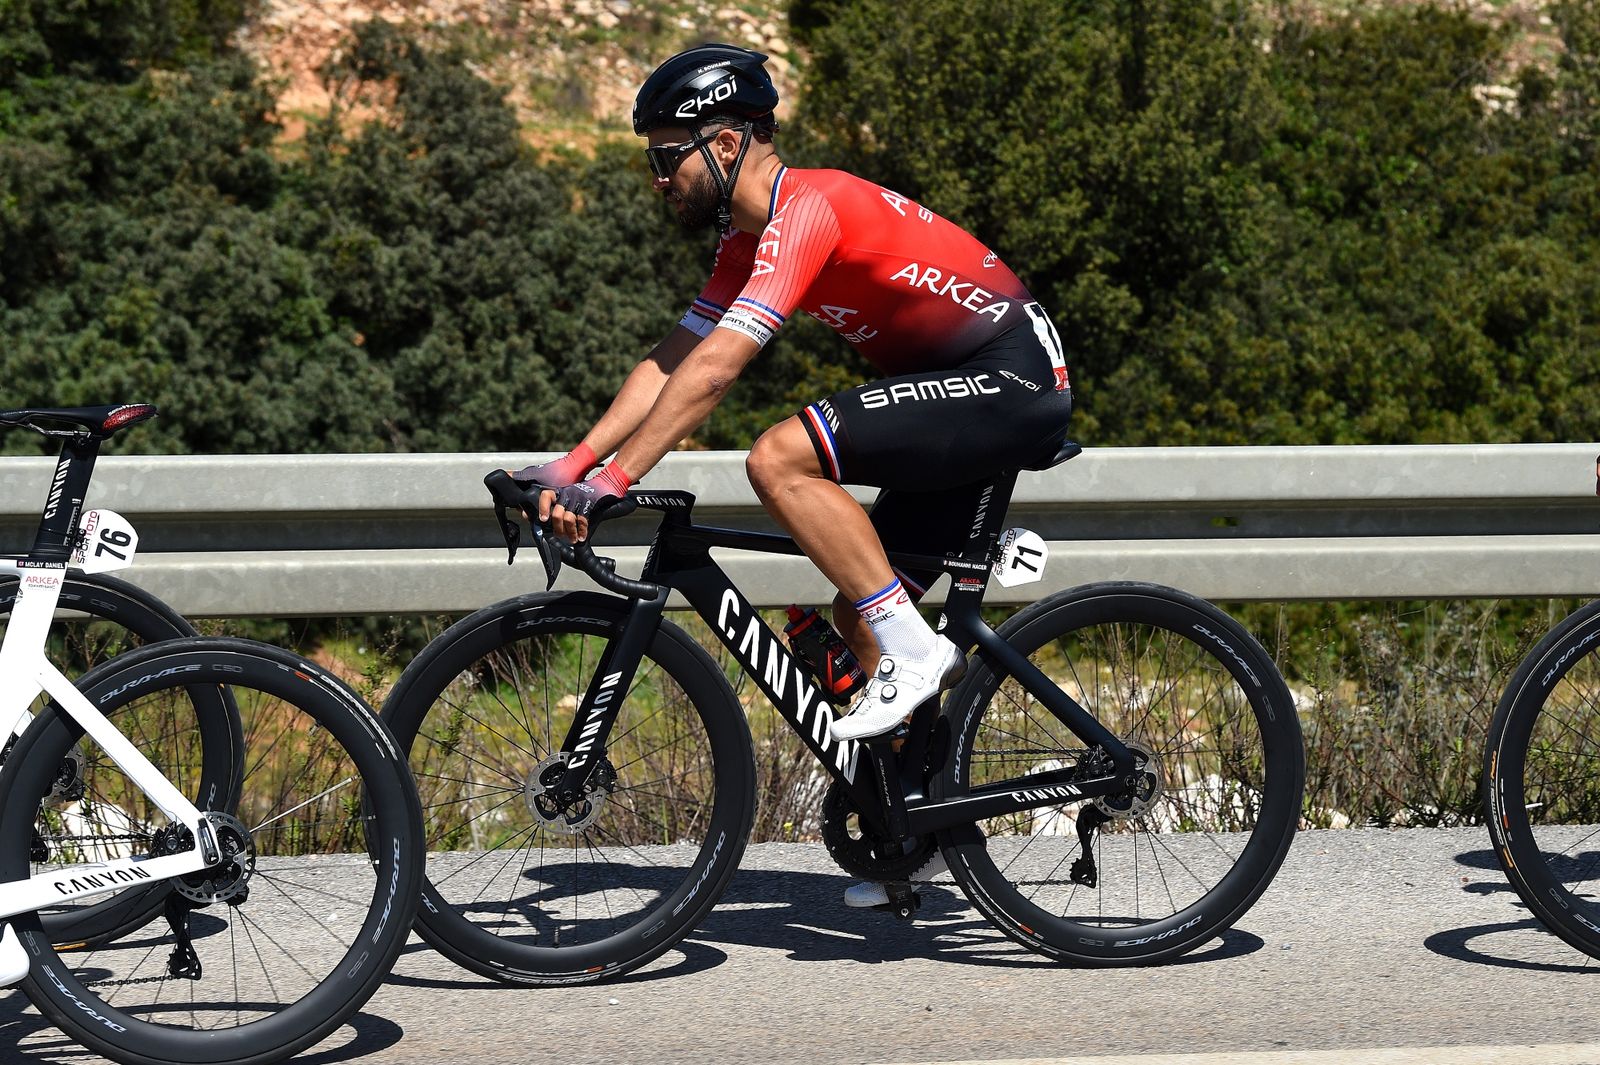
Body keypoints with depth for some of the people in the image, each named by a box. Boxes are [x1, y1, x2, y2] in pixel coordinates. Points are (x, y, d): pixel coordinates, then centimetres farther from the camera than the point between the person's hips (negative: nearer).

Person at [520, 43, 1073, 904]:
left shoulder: (808, 208, -20)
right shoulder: (751, 238, 11)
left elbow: (713, 371, -27)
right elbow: (670, 362, 10)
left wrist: (613, 481, -26)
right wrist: (573, 464, 1)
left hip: (1012, 380, -10)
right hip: (956, 393, 10)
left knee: (779, 459, -23)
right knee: (857, 616, 9)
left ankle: (914, 649, -16)